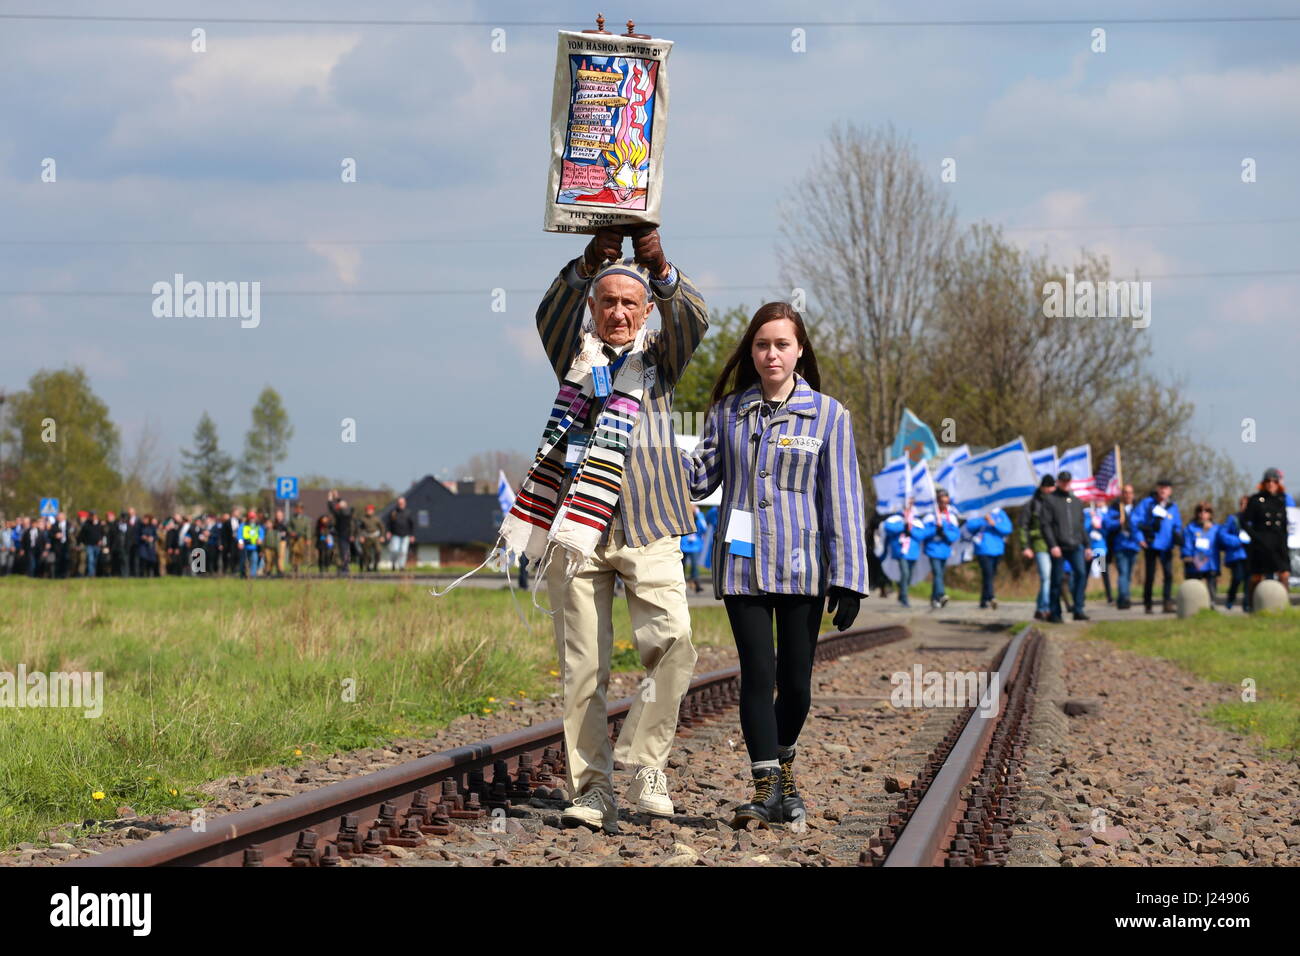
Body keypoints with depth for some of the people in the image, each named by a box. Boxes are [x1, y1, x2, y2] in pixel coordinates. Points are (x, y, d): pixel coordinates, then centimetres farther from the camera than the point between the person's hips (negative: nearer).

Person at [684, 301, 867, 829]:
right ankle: (767, 787, -2)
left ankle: (783, 765, 30)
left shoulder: (827, 416, 2)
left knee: (795, 679, 5)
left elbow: (842, 501, -1)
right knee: (757, 674, -6)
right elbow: (700, 477, 7)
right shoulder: (728, 412, 9)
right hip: (743, 566, 1)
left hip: (801, 567, -1)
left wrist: (847, 579, -6)